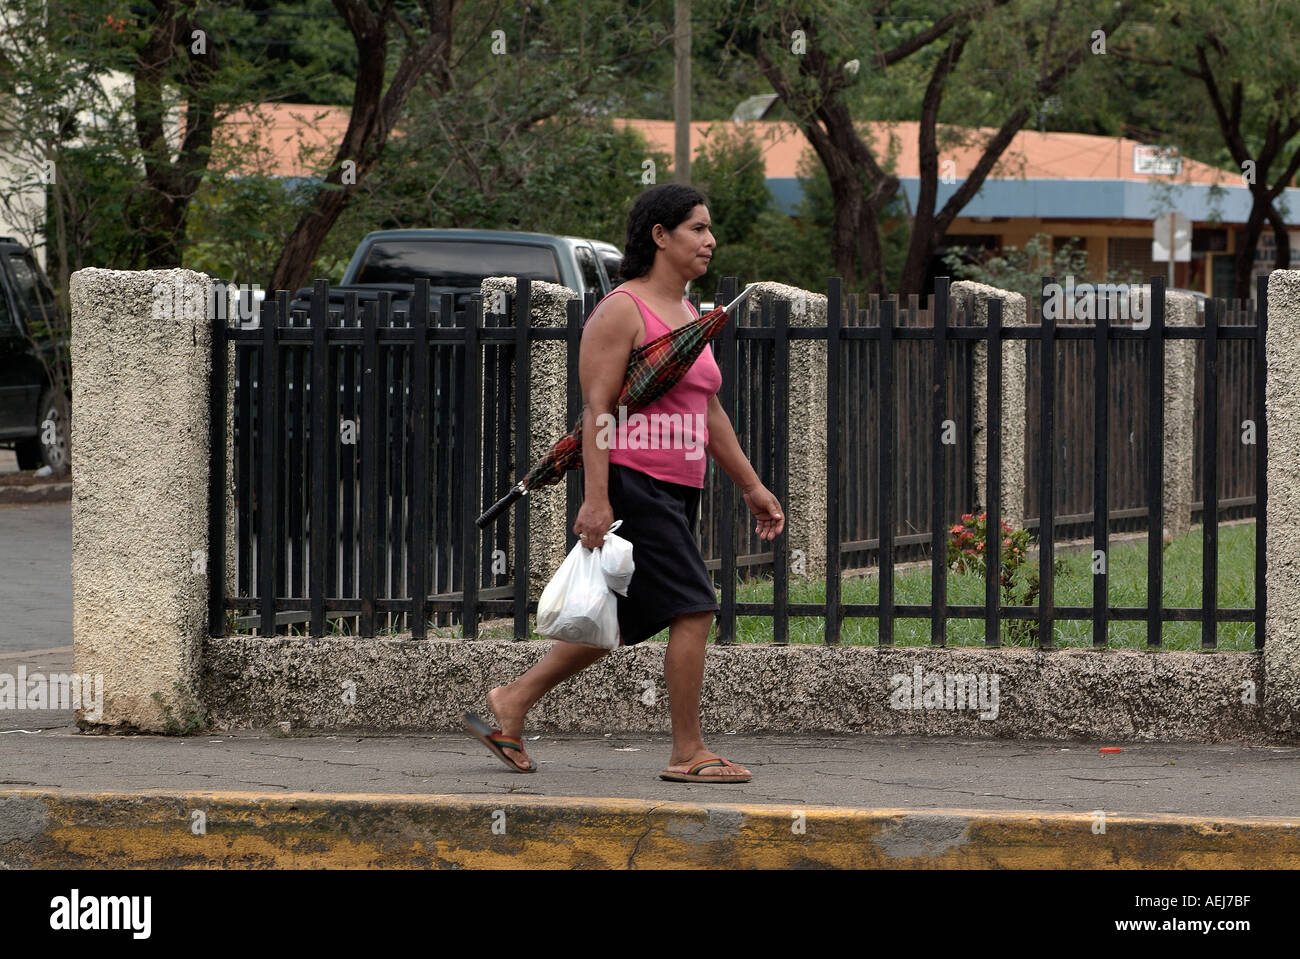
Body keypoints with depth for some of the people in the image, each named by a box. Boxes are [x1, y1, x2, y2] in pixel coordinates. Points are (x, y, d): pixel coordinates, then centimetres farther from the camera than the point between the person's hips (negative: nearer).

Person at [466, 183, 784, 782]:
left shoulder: (687, 313, 18)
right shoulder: (622, 310, -10)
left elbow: (710, 412, 24)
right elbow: (596, 407, -15)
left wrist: (751, 487, 22)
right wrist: (595, 499, -22)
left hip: (676, 488, 10)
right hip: (632, 482, -10)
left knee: (624, 623, 12)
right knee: (694, 610, -12)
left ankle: (509, 705, 21)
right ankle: (688, 754, -6)